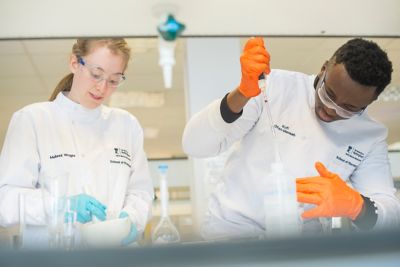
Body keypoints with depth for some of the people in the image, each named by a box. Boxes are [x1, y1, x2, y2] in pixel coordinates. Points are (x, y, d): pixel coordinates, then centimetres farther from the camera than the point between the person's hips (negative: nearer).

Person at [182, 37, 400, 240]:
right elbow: (194, 145, -13)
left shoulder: (371, 137, -2)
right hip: (231, 227, -1)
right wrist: (242, 94, -28)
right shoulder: (276, 86, -9)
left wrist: (356, 205, -29)